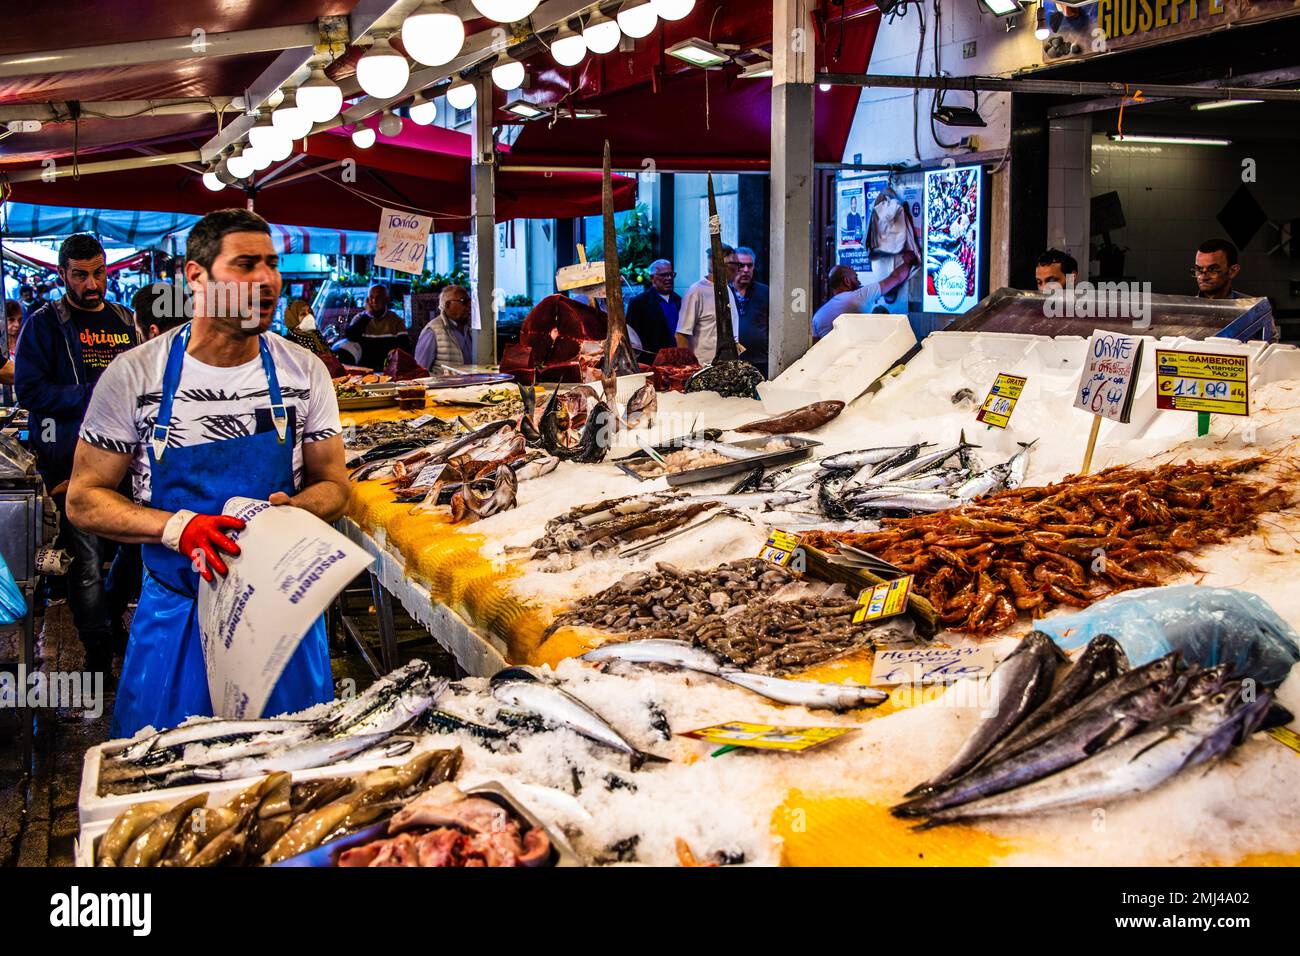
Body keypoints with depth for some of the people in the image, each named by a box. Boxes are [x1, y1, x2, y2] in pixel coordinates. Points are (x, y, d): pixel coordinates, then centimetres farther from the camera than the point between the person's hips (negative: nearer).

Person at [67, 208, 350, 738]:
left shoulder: (304, 372, -3)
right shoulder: (134, 375, -9)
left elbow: (333, 485, 5)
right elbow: (84, 499, -5)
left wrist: (293, 509, -19)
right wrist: (178, 527, -22)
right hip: (177, 610, -1)